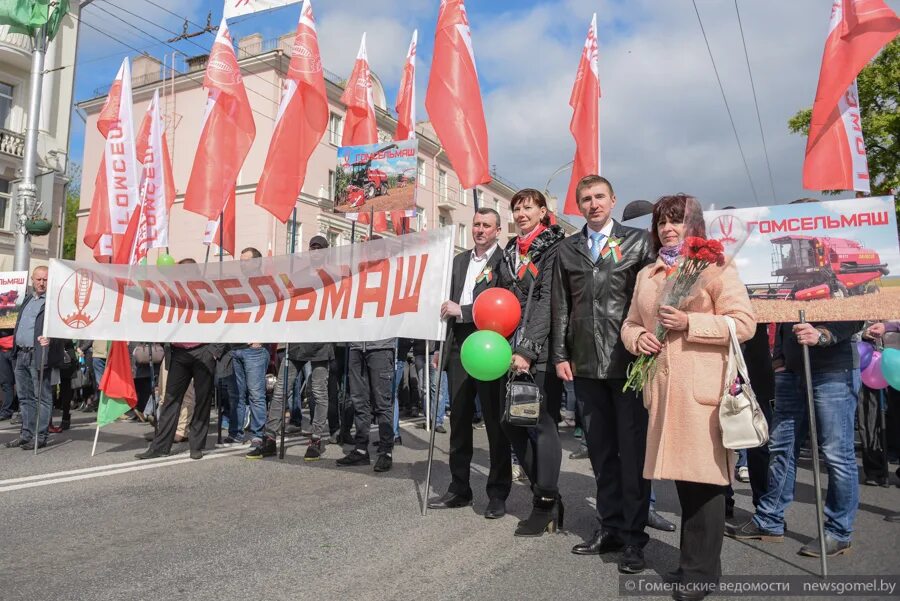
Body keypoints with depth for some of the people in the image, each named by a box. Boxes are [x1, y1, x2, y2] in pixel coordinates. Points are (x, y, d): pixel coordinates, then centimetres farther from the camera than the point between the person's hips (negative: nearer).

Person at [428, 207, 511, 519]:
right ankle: (459, 488, 25)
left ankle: (498, 494, 15)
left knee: (495, 423, 3)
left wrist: (462, 310, -15)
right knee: (459, 420, 12)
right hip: (459, 347, 6)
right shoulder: (459, 260, 16)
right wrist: (442, 345, 14)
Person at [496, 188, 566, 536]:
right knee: (511, 420, 7)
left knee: (543, 423, -3)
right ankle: (544, 492, 22)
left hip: (542, 351, -7)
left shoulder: (554, 248, -3)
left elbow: (547, 301, -12)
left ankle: (546, 506, 12)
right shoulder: (509, 253, 18)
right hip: (514, 350, 7)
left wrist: (529, 350, -19)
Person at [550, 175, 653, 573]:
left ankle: (633, 536, 14)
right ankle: (610, 526, 23)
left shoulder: (639, 241, 3)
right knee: (600, 449, 11)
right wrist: (560, 355, 5)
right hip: (586, 364, 4)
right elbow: (560, 306, 11)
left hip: (629, 361, -3)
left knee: (632, 449, 2)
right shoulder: (567, 249, 12)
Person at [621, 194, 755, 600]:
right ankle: (693, 557, 26)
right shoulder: (646, 275, 18)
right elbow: (630, 323, 23)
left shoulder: (715, 267, 1)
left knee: (704, 477, -2)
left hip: (703, 389, -5)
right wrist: (637, 338, 0)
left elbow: (744, 322, -6)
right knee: (682, 475, 11)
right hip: (663, 388, 5)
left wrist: (689, 323, -16)